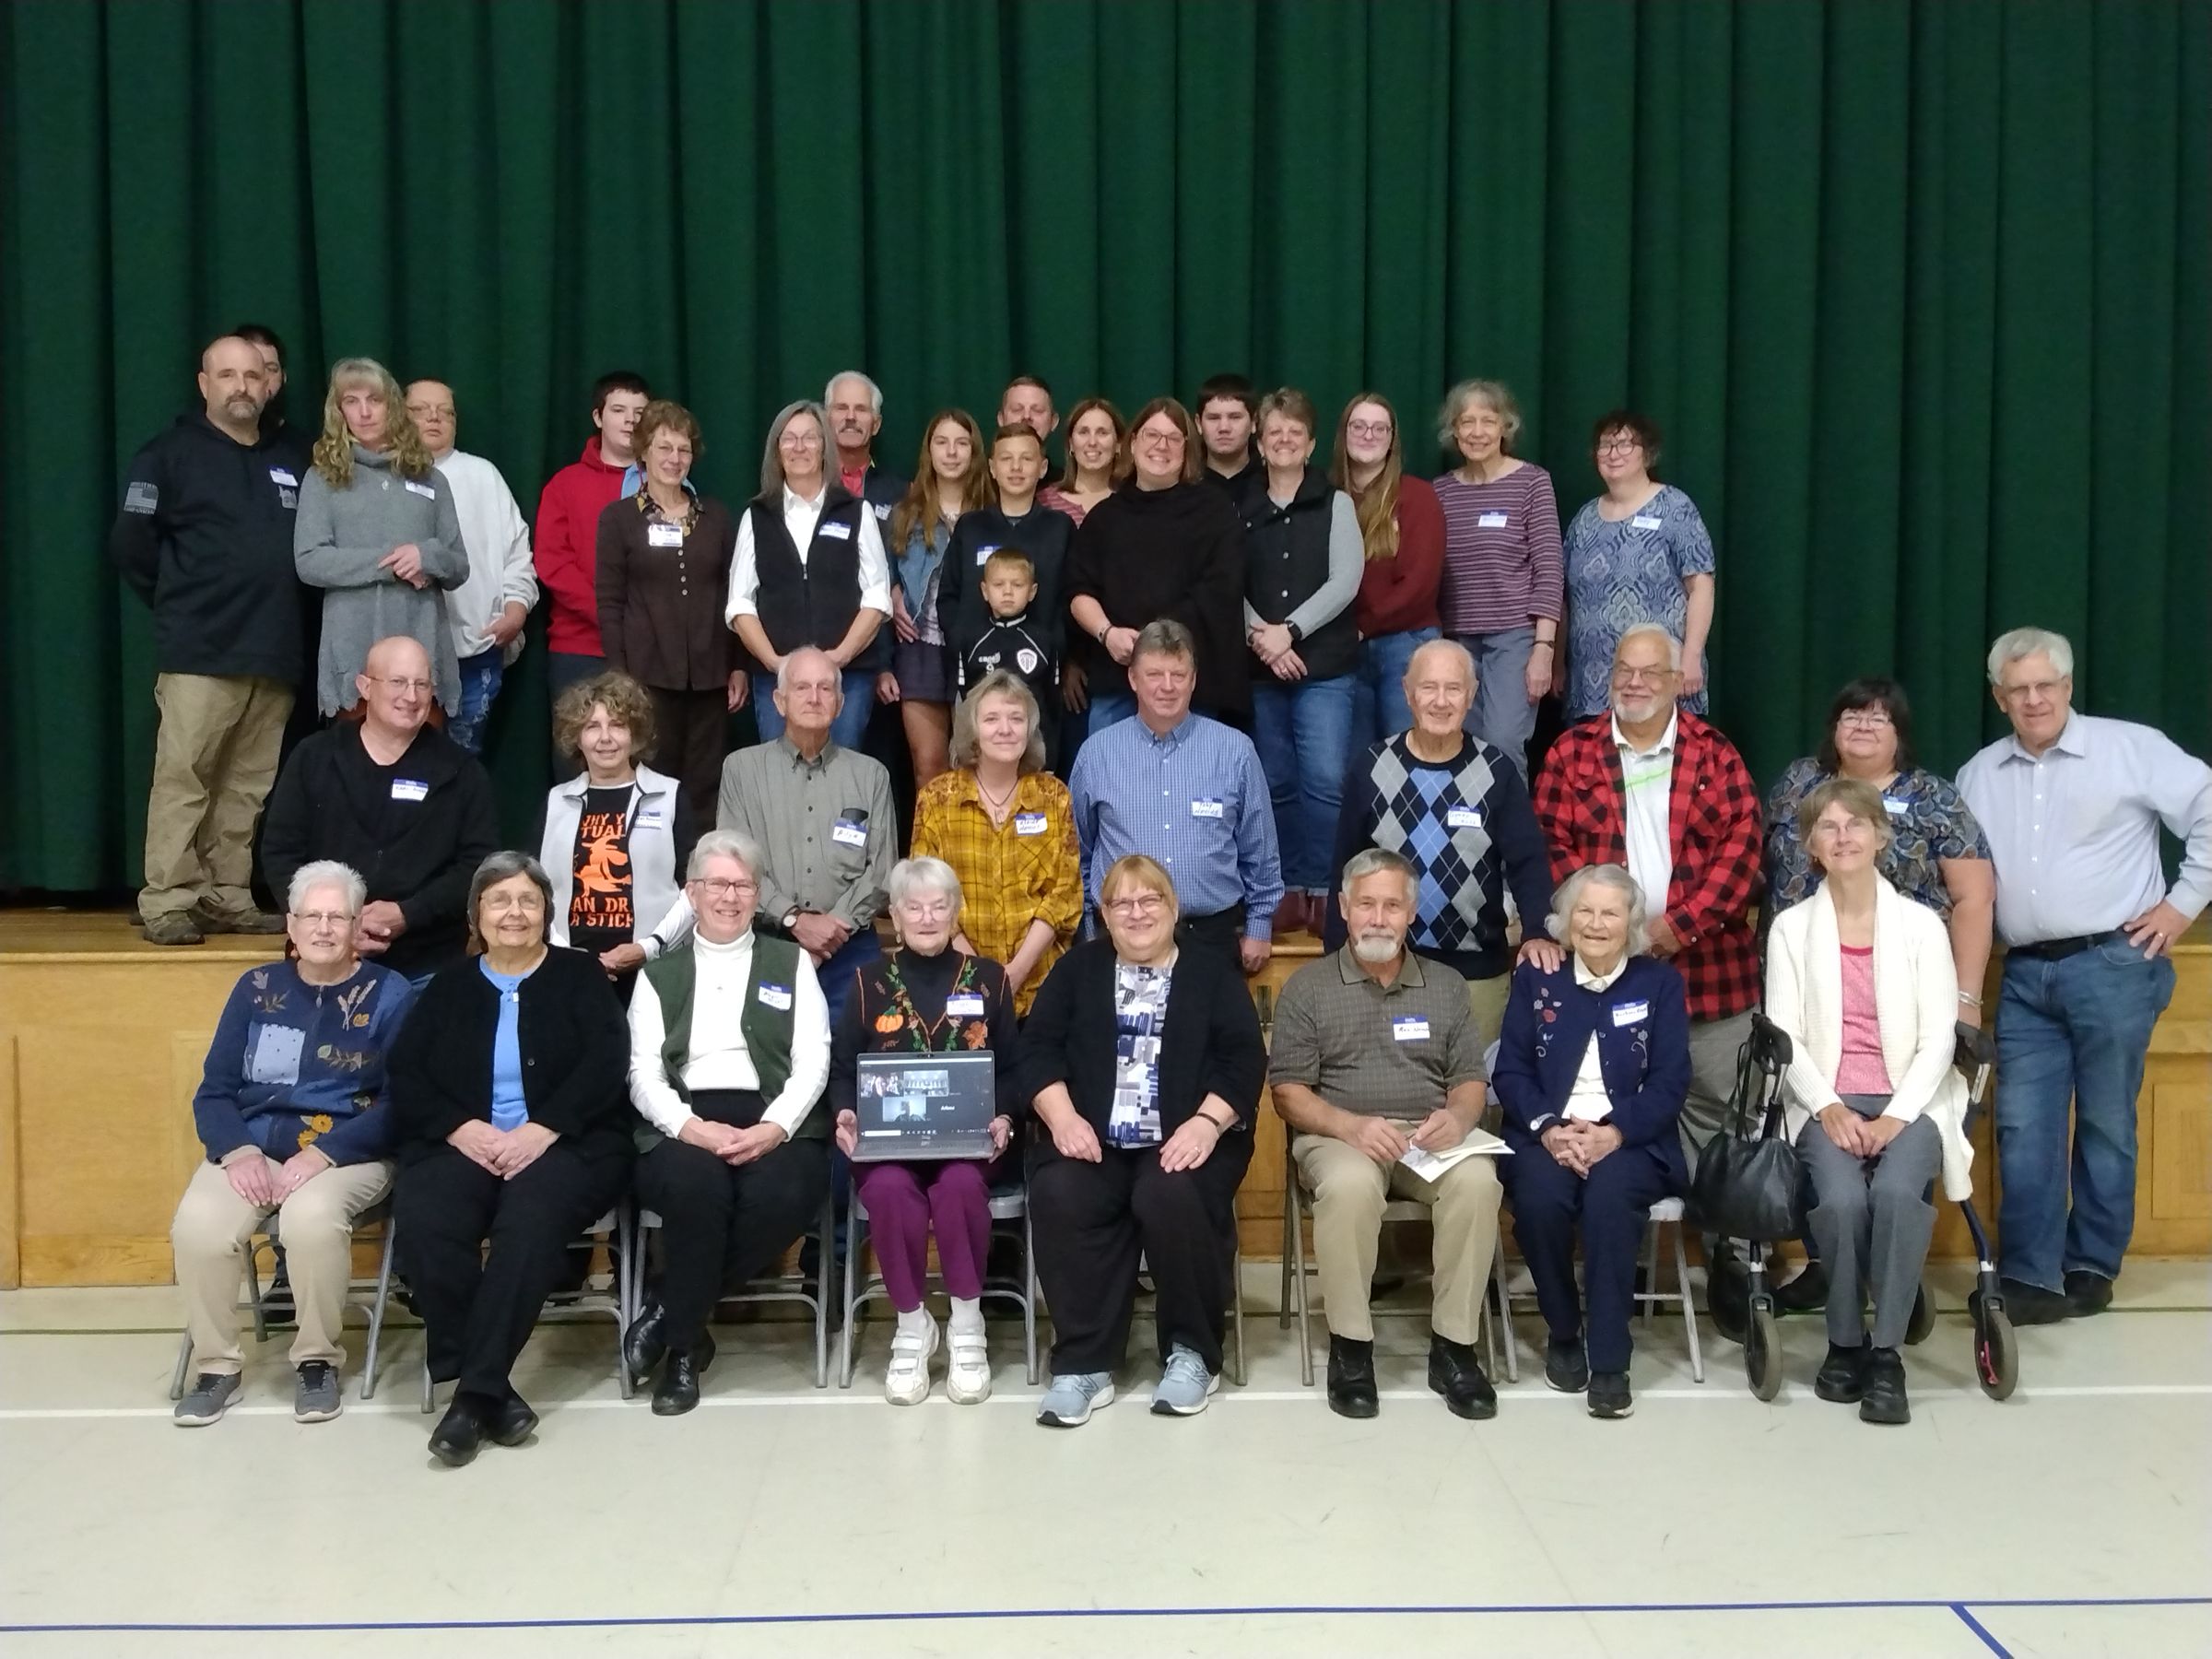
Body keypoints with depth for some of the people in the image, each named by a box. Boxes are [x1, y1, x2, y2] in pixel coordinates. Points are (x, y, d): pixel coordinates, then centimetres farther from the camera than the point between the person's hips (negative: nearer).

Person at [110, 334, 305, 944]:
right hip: (200, 651, -5)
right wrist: (183, 600, 3)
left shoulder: (290, 463, 18)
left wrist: (280, 608, 10)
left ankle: (230, 899, 14)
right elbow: (130, 543, -4)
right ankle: (167, 903, -2)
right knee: (182, 778, -7)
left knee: (250, 787, 6)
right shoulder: (170, 454, 1)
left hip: (276, 653, 5)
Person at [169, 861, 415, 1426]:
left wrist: (322, 1155, -18)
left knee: (311, 1218, -35)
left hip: (348, 1154, -3)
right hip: (252, 1148, 3)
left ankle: (317, 1360, -10)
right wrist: (237, 1151, -11)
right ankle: (216, 1365, -4)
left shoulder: (389, 994, 2)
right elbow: (214, 1092, 9)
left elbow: (398, 1103, -6)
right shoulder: (256, 988, 12)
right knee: (198, 1225, -27)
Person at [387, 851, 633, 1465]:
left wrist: (542, 1128, -16)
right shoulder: (448, 987, 19)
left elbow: (604, 1065, -2)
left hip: (564, 1143, -2)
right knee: (422, 1219, -30)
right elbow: (405, 1077, 8)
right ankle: (490, 1387, -22)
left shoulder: (581, 976, 12)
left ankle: (475, 1390, -28)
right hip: (461, 1143, 2)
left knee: (531, 1216, -35)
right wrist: (461, 1127, -11)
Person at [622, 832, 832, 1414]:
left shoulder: (791, 964, 18)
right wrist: (690, 1126, -14)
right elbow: (643, 1073, 7)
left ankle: (668, 1310, -11)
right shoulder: (659, 974, 19)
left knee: (784, 1195, -34)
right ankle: (685, 1345, -14)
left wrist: (772, 1129, -13)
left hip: (773, 1123, 0)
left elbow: (813, 1063, 6)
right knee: (693, 1184, -36)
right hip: (683, 1125, 0)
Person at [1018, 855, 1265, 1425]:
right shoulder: (1077, 970, 18)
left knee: (1170, 1198, -33)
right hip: (1092, 1138, 2)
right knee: (1058, 1197, -30)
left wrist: (1206, 1122, -15)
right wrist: (1063, 1116, -11)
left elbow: (1244, 1061, 2)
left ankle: (1193, 1351, -11)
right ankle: (1084, 1361, -19)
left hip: (1185, 1140, -1)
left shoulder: (1213, 975, 14)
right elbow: (1038, 1048, 7)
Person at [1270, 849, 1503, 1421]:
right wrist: (1351, 1126, -19)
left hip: (1431, 1139, 2)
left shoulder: (1445, 985, 15)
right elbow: (1288, 1091, 0)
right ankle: (1350, 1346, -20)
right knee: (1349, 1184, -37)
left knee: (1477, 1180, -31)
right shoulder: (1307, 987, 6)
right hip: (1339, 1134, -2)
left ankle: (1453, 1347, -18)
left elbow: (1471, 1078, 12)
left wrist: (1458, 1117, -13)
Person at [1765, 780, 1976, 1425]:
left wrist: (1897, 1116, -14)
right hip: (1826, 1104, 0)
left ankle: (1886, 1352, -18)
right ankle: (1844, 1341, -6)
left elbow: (1939, 1036, 0)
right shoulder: (1791, 927, 9)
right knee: (1842, 1200, -30)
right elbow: (1784, 1036, 3)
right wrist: (1827, 1107, -13)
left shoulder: (1921, 924, 7)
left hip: (1909, 1102, 0)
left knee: (1896, 1191, -32)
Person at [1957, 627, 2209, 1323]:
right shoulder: (1977, 776, 12)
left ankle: (2092, 1269, 18)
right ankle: (2029, 1277, 6)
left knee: (2105, 1125, 6)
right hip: (2025, 976, 4)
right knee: (2023, 1128, 1)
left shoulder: (2132, 748, -2)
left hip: (2113, 965, -4)